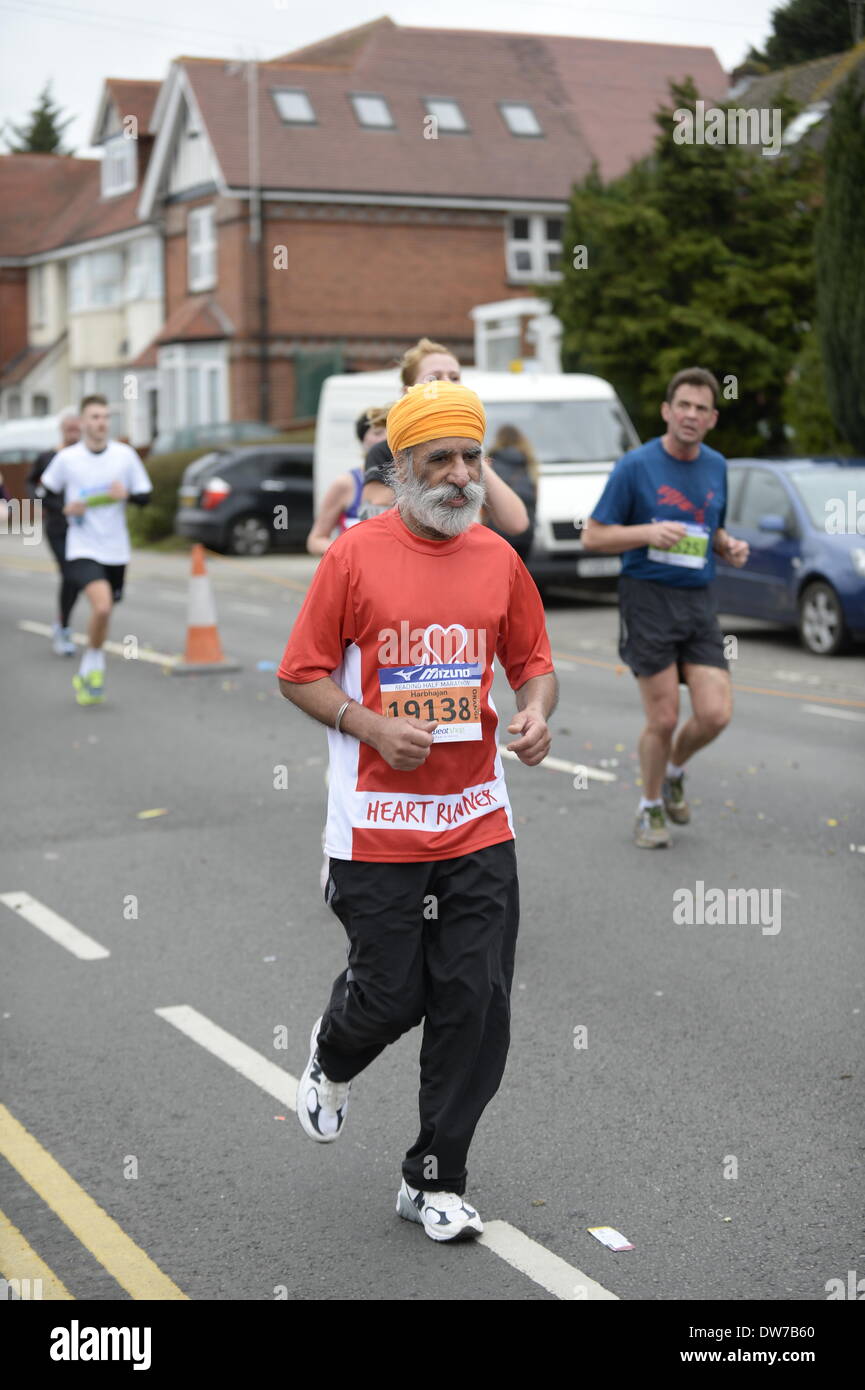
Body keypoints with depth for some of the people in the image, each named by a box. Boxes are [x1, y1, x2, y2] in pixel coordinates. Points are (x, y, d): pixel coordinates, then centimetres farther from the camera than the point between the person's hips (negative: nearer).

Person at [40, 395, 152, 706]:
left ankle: (86, 674, 35)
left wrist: (127, 495, -16)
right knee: (102, 606, -24)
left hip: (116, 551, 3)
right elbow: (45, 491, 10)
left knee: (104, 612, 13)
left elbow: (145, 496, 5)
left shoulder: (125, 455, 0)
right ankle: (95, 665, 0)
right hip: (82, 549, -3)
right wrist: (66, 508, -9)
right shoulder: (66, 458, -4)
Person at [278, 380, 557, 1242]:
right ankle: (331, 1057, 41)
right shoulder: (354, 555, -6)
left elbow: (533, 661, 16)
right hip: (377, 825, -3)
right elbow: (299, 676, -3)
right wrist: (372, 725, -17)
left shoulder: (498, 558, 6)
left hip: (477, 823, 4)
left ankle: (434, 1181, 18)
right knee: (390, 996, 2)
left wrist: (534, 712, -6)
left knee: (476, 1007, 2)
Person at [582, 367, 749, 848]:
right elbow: (593, 536, -4)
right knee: (663, 718, -3)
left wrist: (730, 547, 3)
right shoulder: (636, 466, -6)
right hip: (648, 597, -4)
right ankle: (651, 808, 21)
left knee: (715, 714, -6)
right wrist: (649, 533, -18)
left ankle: (674, 773, 25)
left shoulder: (717, 466, 11)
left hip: (699, 601, 4)